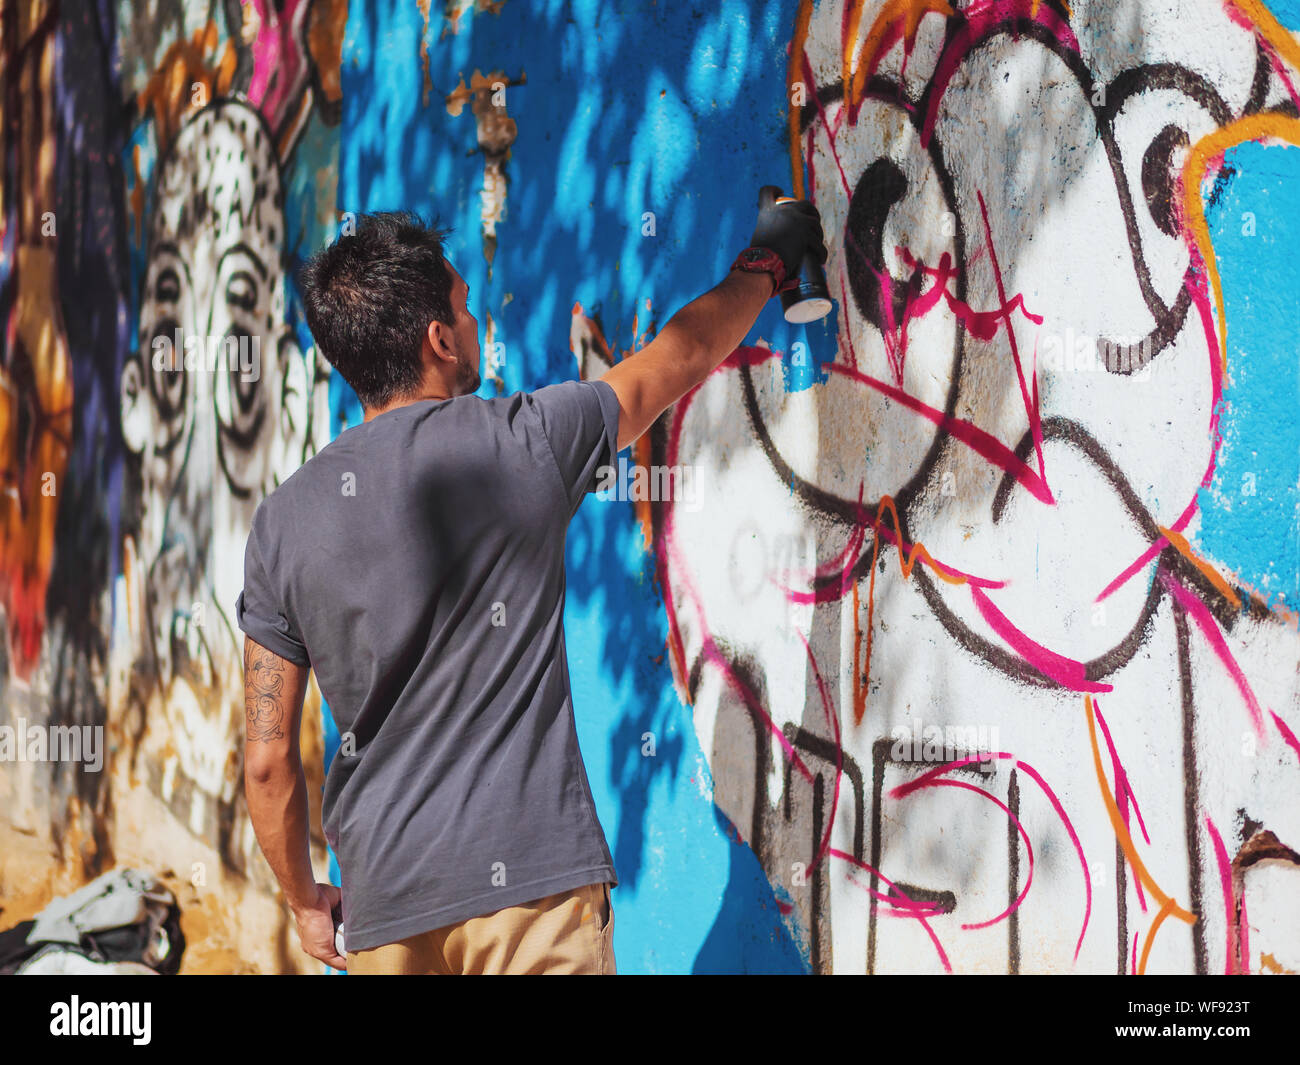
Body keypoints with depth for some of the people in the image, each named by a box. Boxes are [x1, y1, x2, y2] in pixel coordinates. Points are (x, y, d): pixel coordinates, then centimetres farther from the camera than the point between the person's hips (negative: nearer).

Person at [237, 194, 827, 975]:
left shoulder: (284, 521, 3)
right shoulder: (520, 445, -4)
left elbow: (268, 761, 4)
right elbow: (685, 355, 13)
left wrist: (305, 899, 20)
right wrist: (767, 258, 32)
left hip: (384, 905, 4)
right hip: (530, 878, -3)